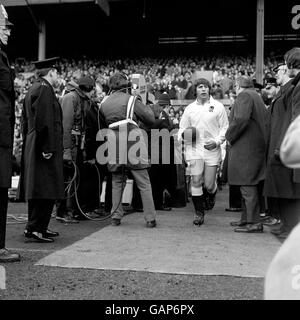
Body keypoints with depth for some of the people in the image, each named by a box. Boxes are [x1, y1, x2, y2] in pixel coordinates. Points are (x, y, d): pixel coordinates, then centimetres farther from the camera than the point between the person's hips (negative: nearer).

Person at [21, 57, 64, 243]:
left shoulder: (33, 90, 19)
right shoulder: (45, 89, -12)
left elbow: (26, 122, 22)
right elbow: (44, 121, -22)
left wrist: (29, 144, 24)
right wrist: (47, 148, -23)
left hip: (32, 148, 11)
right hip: (45, 149, -10)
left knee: (38, 189, 14)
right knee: (45, 190, -7)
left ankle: (39, 227, 22)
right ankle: (35, 229, -4)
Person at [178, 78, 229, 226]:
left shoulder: (218, 107, 4)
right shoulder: (189, 108, 10)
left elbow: (225, 128, 4)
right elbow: (182, 128, 16)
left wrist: (216, 142, -11)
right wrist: (183, 134, -7)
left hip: (212, 149, -1)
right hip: (194, 148, 1)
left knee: (209, 185, 0)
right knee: (196, 180, -7)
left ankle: (210, 196, 39)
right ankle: (198, 212, 9)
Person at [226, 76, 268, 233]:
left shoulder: (244, 96, -8)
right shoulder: (256, 96, 23)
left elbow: (241, 119, -24)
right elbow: (264, 122, 23)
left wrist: (230, 137, -11)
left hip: (245, 148, -10)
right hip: (256, 146, 10)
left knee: (247, 185, -9)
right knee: (248, 185, 14)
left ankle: (254, 223, -8)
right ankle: (246, 219, 22)